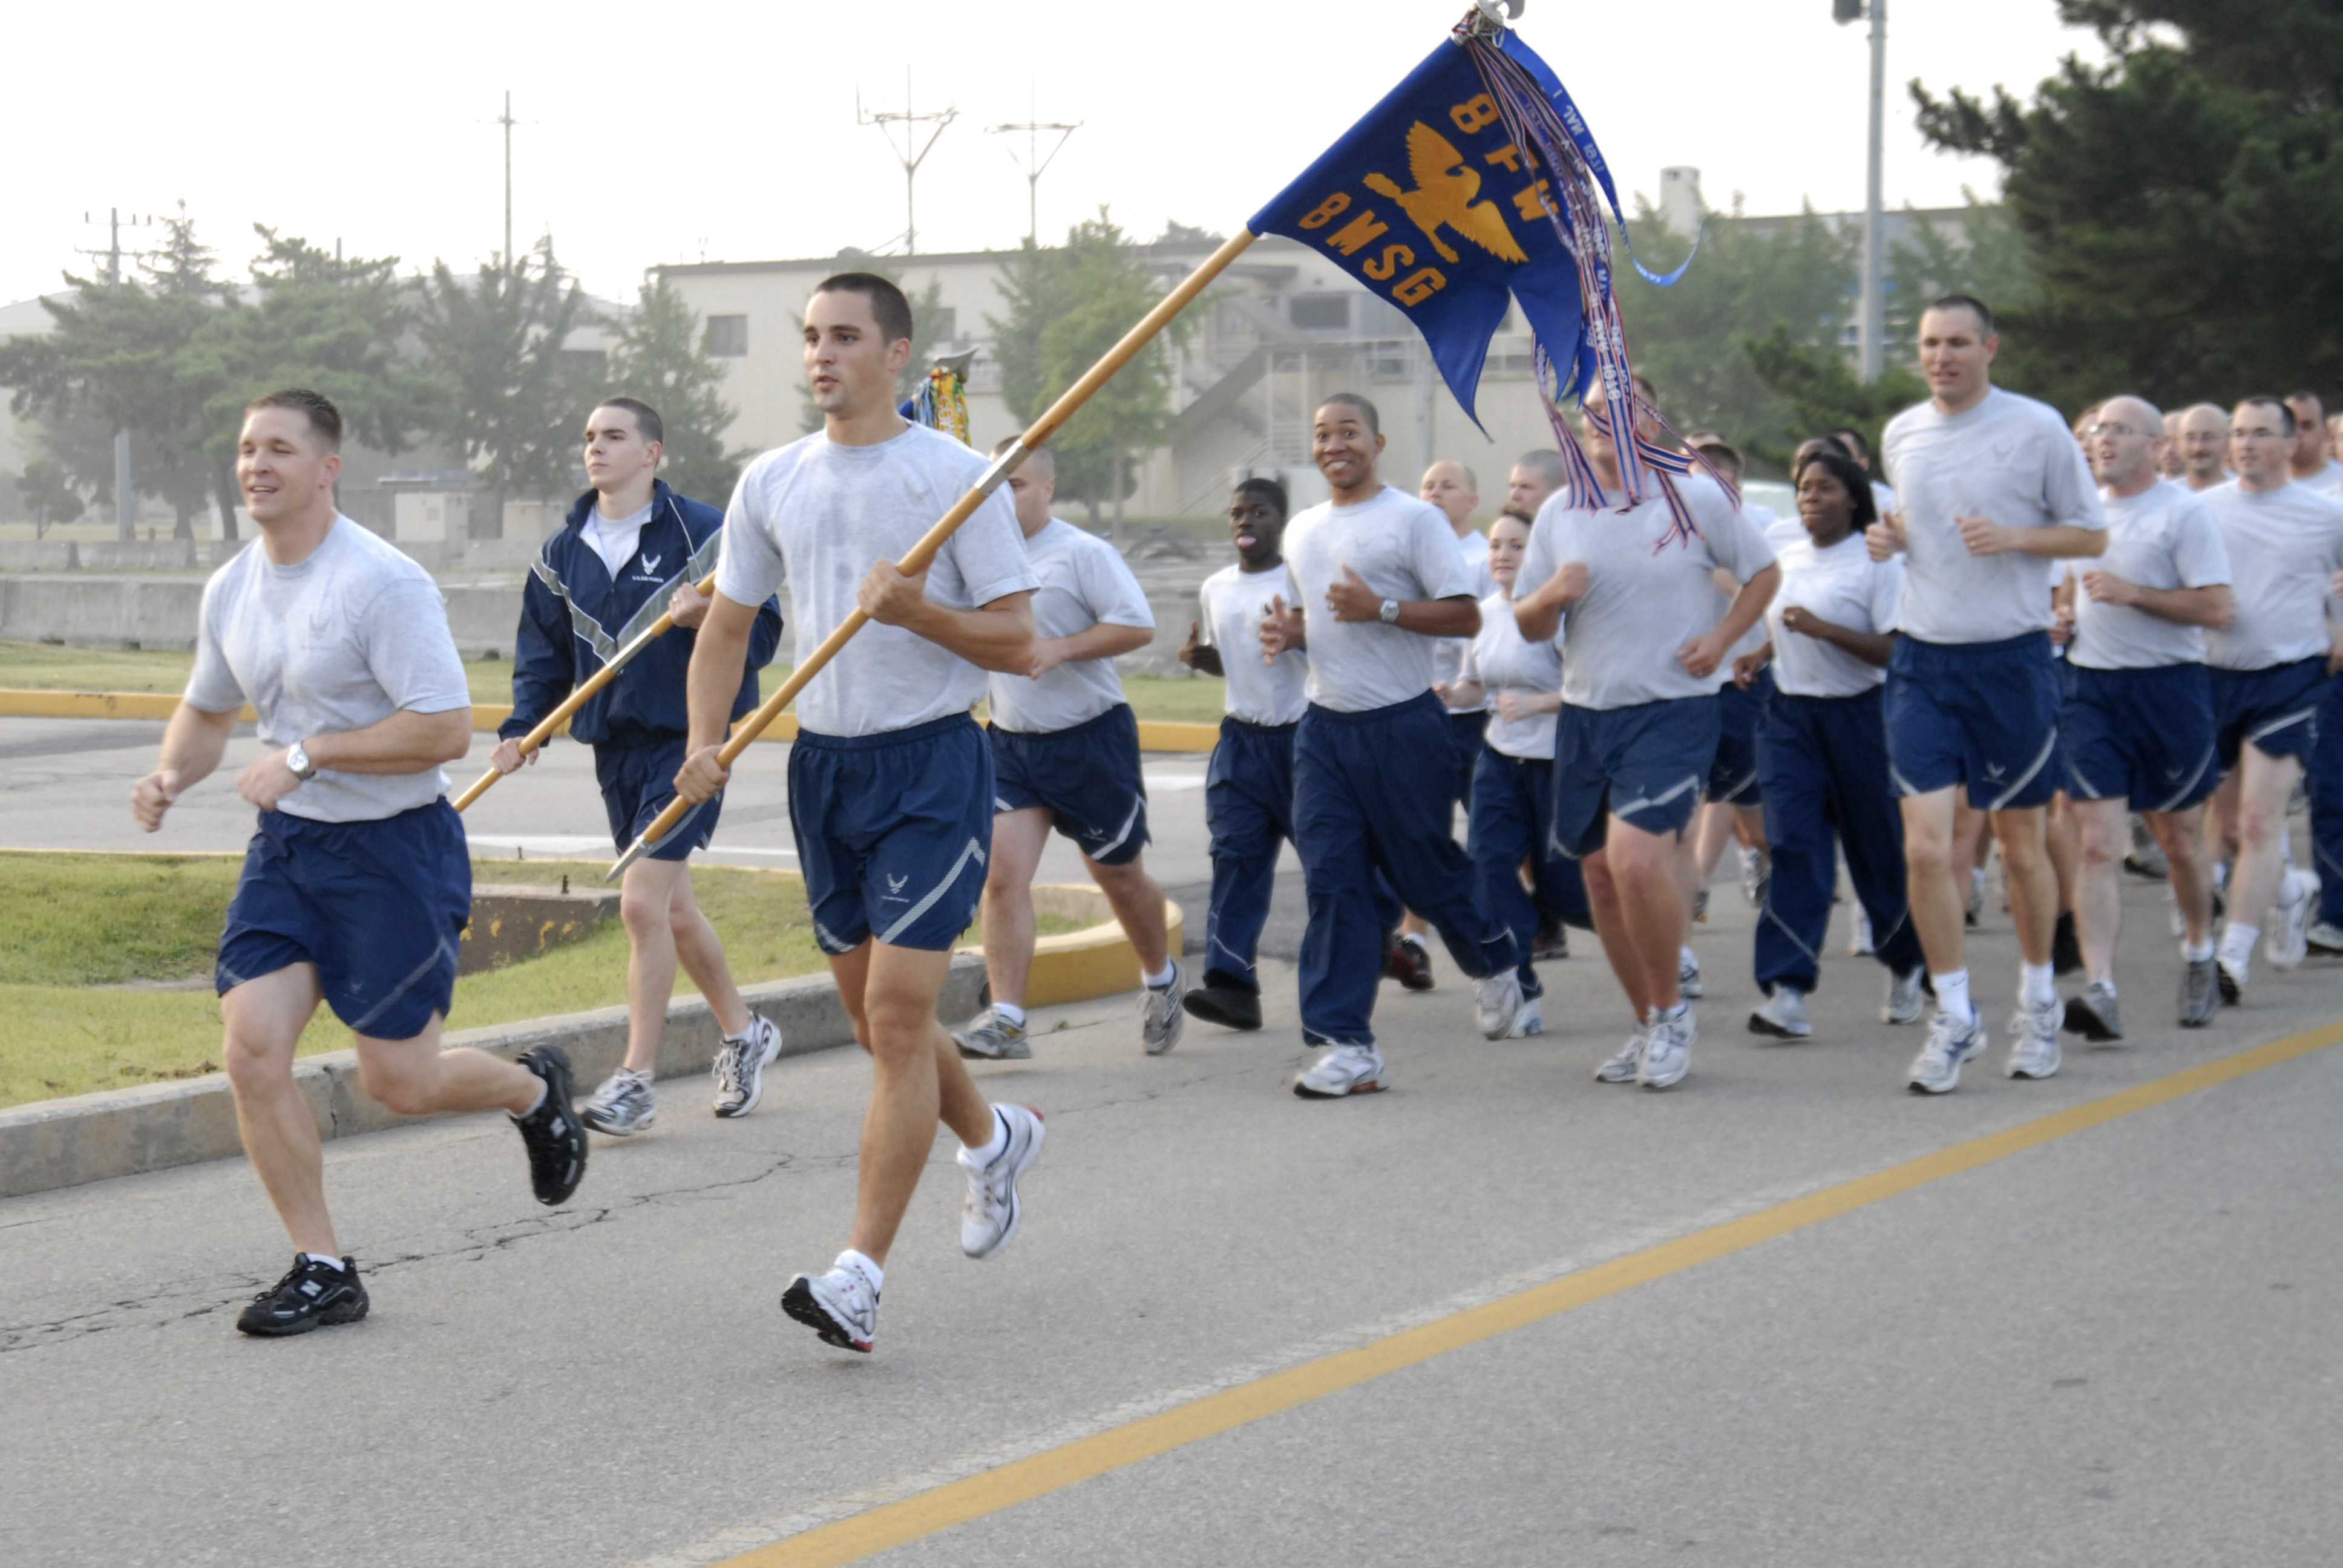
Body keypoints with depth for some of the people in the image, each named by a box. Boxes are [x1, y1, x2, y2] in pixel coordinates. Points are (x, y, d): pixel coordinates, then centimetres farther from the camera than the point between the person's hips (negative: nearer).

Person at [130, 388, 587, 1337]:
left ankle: (534, 1091, 32)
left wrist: (306, 754, -21)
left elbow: (445, 730, -22)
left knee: (397, 1082, -2)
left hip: (396, 843, -6)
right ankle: (321, 1269, 4)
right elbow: (207, 710, 22)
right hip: (287, 842, 6)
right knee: (251, 1049, -8)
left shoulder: (384, 584, -18)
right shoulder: (231, 589, 6)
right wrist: (172, 775, 0)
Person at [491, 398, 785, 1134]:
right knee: (674, 910, 14)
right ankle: (743, 1033, 34)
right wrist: (522, 729, -1)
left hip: (686, 739, -6)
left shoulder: (705, 532, -7)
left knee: (643, 903, -13)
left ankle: (636, 1080, -7)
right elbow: (543, 654, 14)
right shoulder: (564, 553, 9)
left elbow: (762, 633, -6)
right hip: (613, 746, 6)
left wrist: (709, 617, -26)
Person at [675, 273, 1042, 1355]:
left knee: (897, 1014, -12)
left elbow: (1019, 644, -7)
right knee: (874, 1016, 14)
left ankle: (861, 1274, -12)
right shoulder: (772, 482, 7)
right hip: (823, 765, 6)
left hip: (932, 765, -6)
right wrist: (706, 744, -1)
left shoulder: (956, 476, -7)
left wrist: (918, 611, -23)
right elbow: (727, 626, 14)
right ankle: (992, 1137, 43)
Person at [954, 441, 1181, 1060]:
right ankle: (1005, 1020, -14)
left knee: (1117, 872, 10)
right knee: (1002, 874, -11)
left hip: (1090, 736, -4)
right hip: (1011, 741, 4)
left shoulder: (1083, 553, -11)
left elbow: (1139, 626, -18)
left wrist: (1057, 649, -24)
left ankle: (1161, 980, 36)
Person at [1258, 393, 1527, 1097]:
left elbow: (1466, 616, -11)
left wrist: (1380, 608, -22)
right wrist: (1288, 630, 6)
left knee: (1424, 869, 4)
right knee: (1332, 881, -4)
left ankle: (1492, 960, 35)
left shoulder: (1414, 519, -6)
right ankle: (1346, 1046, -5)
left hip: (1402, 724, -5)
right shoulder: (1301, 532, 15)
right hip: (1324, 725, 5)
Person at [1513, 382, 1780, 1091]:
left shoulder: (1698, 498, -3)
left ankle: (1670, 1011, -1)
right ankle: (1650, 1029, 24)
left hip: (1674, 708, -5)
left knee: (1635, 857, -22)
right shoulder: (1560, 514, 7)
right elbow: (1529, 625, 10)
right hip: (1585, 713, 5)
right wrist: (1552, 594, -12)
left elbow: (1763, 572, 8)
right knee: (1601, 874, 7)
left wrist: (1720, 638, -7)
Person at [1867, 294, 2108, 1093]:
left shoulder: (2037, 428, -5)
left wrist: (2013, 537, -17)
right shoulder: (1901, 433, 8)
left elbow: (2091, 532, 0)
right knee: (1925, 847, -9)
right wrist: (1889, 536, 1)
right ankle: (1954, 1019, 1)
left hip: (2012, 659, -3)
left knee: (2021, 847, 9)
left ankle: (2037, 1001, 29)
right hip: (1923, 660, 3)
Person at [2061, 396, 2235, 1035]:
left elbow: (2219, 607, -13)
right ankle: (2099, 991, -17)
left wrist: (2132, 593, -19)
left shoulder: (2185, 512, -6)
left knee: (2181, 839, 12)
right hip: (2089, 687, 3)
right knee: (2098, 845, -9)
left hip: (2169, 688, -3)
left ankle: (2199, 957, 37)